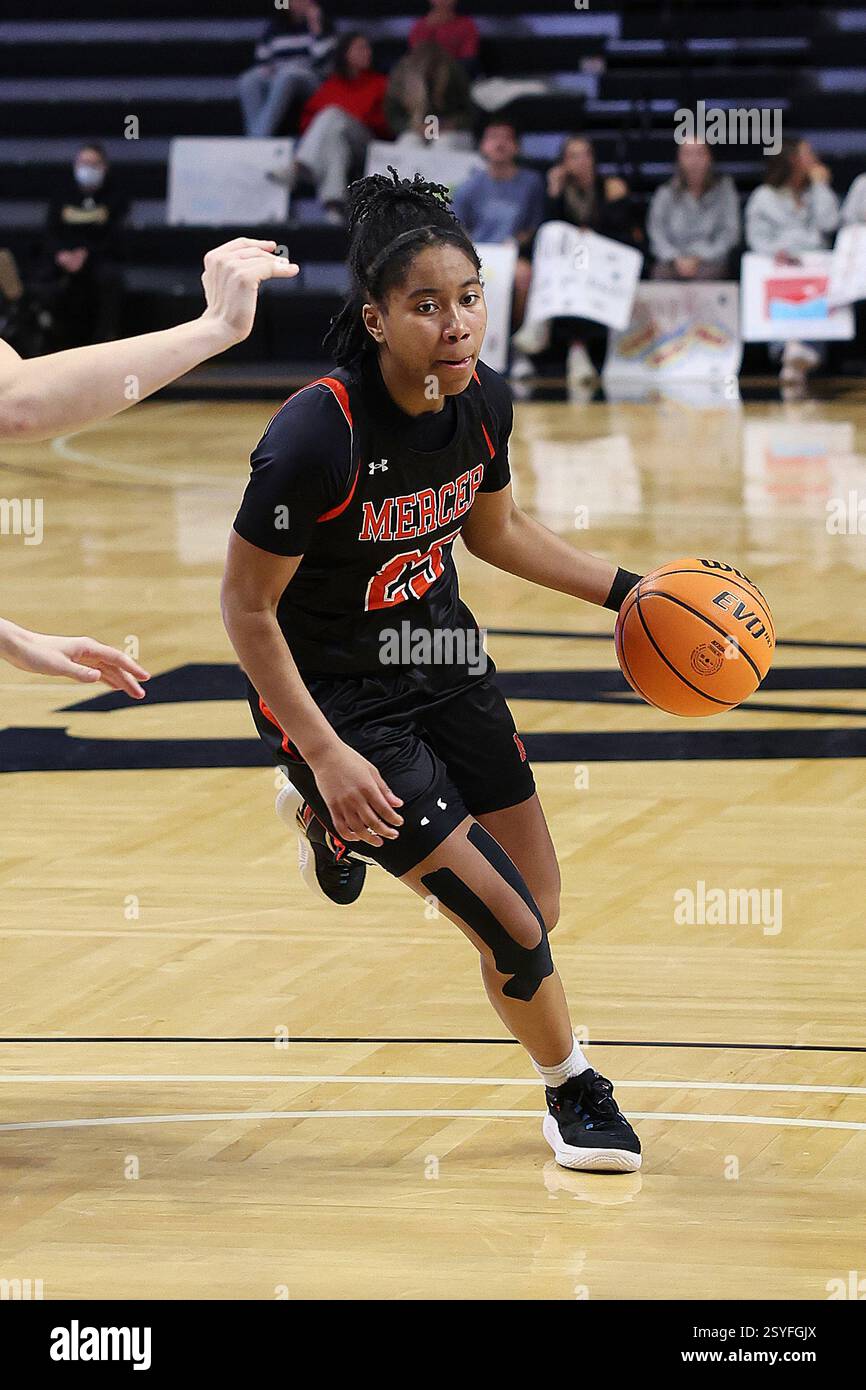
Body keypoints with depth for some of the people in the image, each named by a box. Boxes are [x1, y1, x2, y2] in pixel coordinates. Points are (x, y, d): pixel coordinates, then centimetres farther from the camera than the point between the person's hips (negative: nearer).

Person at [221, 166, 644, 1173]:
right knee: (512, 931, -9)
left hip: (438, 656, 7)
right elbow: (246, 607, -21)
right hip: (334, 692, -7)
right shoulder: (318, 435, -31)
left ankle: (331, 818, 37)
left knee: (540, 907, 14)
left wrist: (622, 589, 4)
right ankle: (572, 1092, 21)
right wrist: (329, 756, -23)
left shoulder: (482, 401, -10)